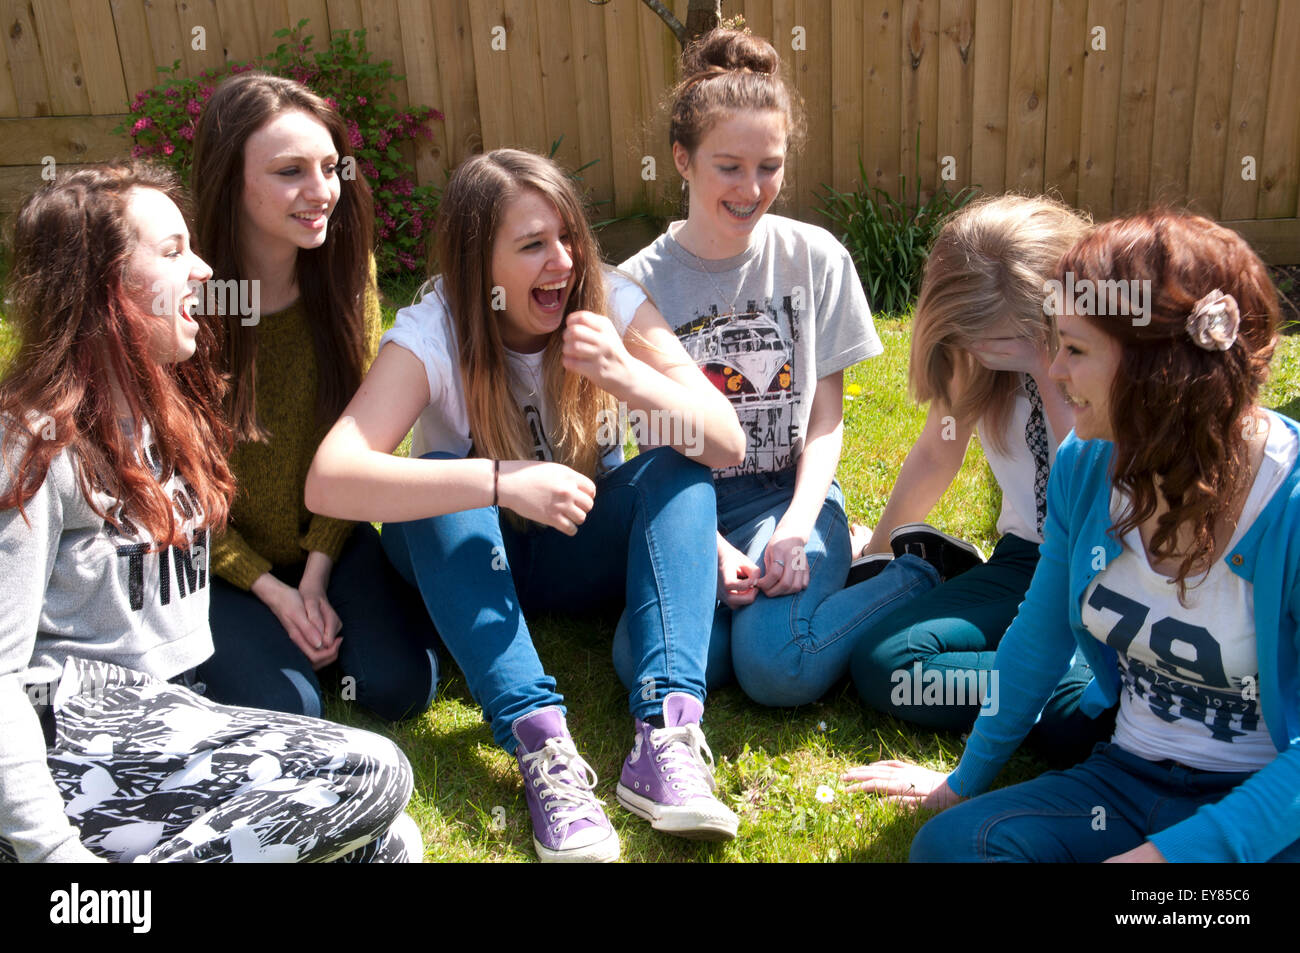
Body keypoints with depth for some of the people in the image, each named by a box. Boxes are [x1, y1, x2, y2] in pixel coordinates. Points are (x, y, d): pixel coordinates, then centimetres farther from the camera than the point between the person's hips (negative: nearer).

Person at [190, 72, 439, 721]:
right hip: (225, 559, -2)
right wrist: (271, 590, -12)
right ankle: (236, 642, 14)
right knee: (286, 713, -18)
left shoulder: (346, 271, -9)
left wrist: (319, 569, -9)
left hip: (327, 538, 3)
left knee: (398, 687, -14)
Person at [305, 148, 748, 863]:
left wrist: (627, 376, -38)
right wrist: (501, 481, -46)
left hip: (582, 552, 2)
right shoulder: (433, 333, -22)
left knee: (678, 464, -23)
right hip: (470, 561, -2)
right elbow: (329, 482, -37)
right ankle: (542, 745, -39)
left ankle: (666, 733, -36)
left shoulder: (610, 304, -15)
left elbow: (727, 443, -21)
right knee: (438, 485, -32)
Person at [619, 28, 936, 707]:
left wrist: (797, 527, -15)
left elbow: (826, 418, 1)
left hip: (791, 491, -1)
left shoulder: (816, 258, -1)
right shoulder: (640, 282, -2)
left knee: (775, 666, -28)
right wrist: (710, 548, -18)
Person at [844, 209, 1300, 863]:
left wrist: (1168, 851, -27)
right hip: (1126, 778, 5)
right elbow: (1041, 637, 11)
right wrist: (966, 780, 20)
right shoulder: (1085, 467, -2)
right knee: (947, 844, -21)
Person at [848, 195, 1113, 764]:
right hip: (1029, 561, 5)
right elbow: (936, 455, 15)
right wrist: (878, 550, 23)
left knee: (1083, 722, -35)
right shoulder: (975, 350, -3)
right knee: (880, 665, -20)